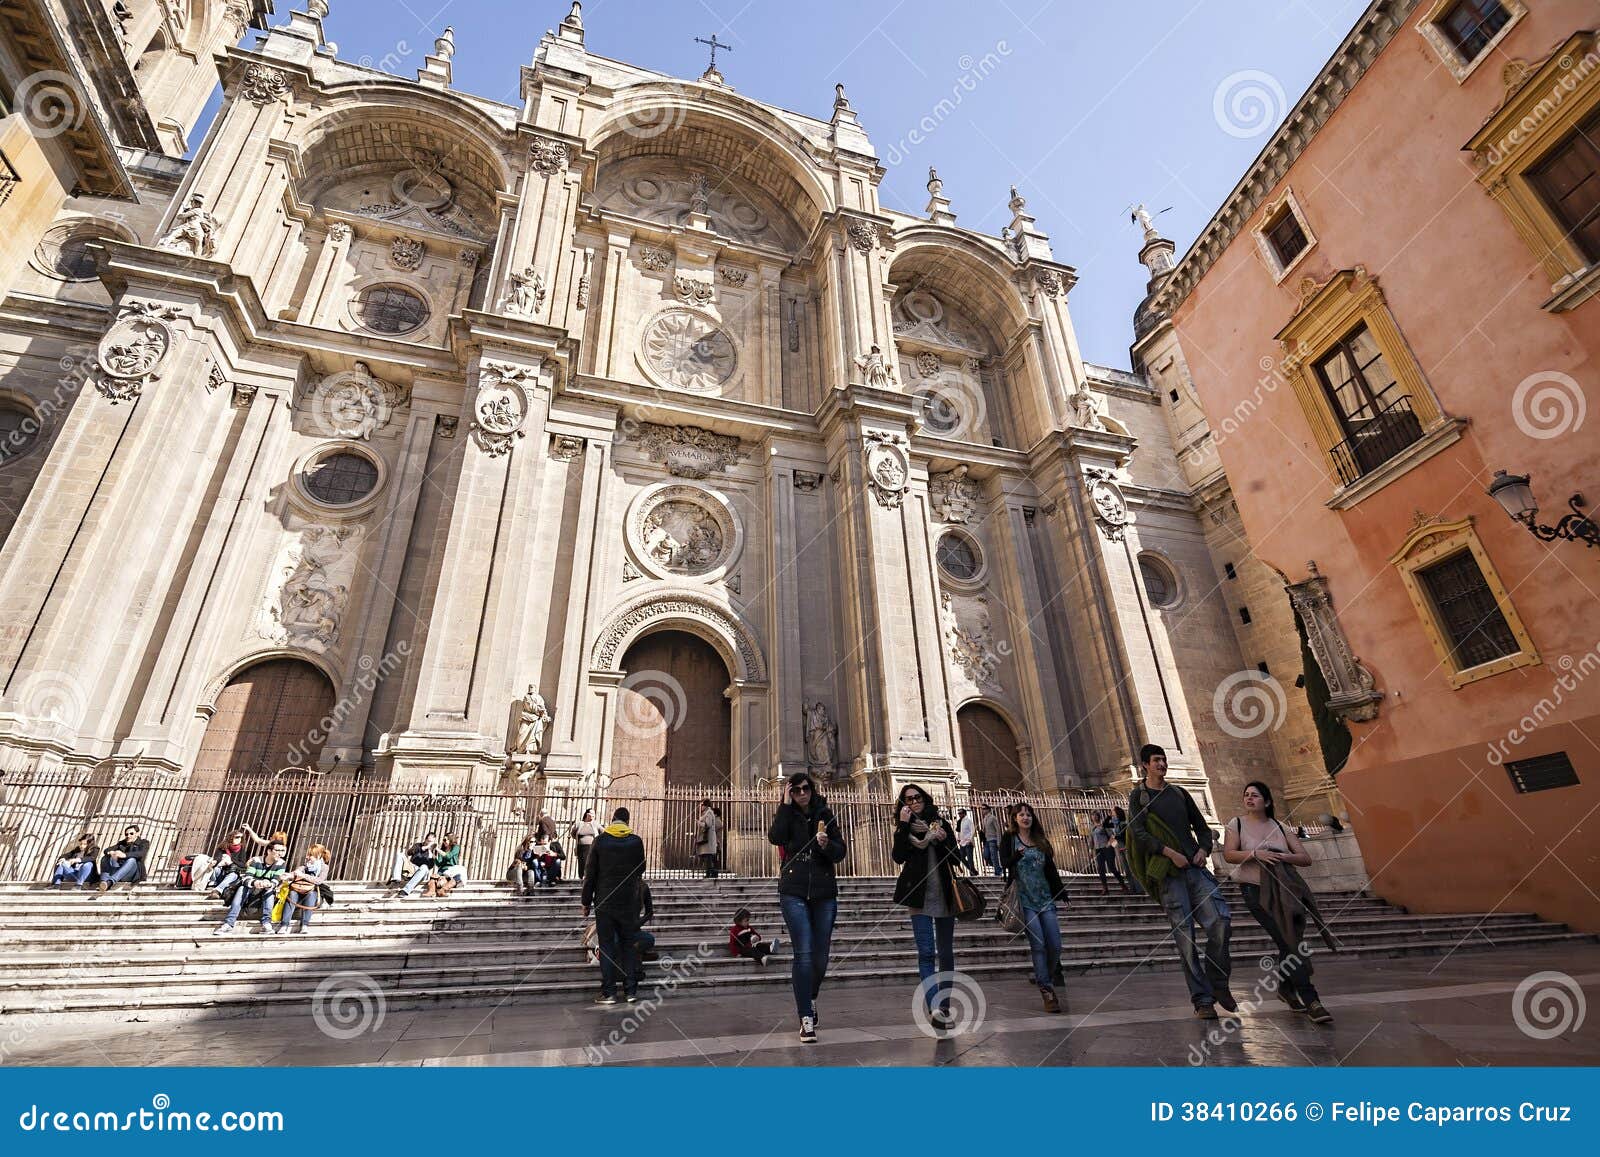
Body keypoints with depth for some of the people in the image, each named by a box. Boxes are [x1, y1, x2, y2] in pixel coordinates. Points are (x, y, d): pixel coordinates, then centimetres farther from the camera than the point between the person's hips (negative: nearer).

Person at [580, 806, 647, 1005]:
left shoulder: (600, 841, -4)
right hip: (630, 902, 1)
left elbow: (590, 873, -2)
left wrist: (586, 901, 5)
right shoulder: (636, 841, -2)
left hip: (604, 902, -1)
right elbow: (640, 871, 8)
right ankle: (631, 990, 11)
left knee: (607, 946, 6)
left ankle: (608, 992, 7)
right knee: (629, 945, 9)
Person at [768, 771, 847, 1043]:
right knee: (804, 954, -10)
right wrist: (786, 805, -16)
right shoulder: (786, 815, 3)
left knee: (821, 956, 8)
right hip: (794, 892, -2)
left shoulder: (824, 814, 6)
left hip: (824, 893, 2)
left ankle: (811, 1000, 36)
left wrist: (827, 845, -17)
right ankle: (806, 1019, -1)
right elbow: (775, 837, -19)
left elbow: (841, 852, 4)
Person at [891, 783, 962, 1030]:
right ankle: (934, 1009, -14)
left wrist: (944, 841, -12)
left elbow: (957, 859, 6)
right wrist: (903, 825, -18)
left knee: (946, 953, 6)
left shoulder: (941, 824, 8)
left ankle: (944, 1007, 17)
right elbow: (898, 857, -15)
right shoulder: (904, 829, 3)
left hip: (944, 896, 3)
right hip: (920, 897, -3)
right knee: (926, 952, -12)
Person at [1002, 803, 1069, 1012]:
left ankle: (1044, 978, 22)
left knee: (1055, 944, -2)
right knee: (1038, 944, -12)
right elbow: (1005, 863, -8)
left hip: (1045, 898, 4)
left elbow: (1051, 869, 15)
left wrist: (1061, 894, 10)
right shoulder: (1009, 839, 3)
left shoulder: (1042, 841, 14)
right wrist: (1017, 856, -27)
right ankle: (1047, 990, -5)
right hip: (1024, 899, -4)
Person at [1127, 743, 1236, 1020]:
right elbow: (1138, 833, -6)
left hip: (1194, 866, 4)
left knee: (1220, 920, -11)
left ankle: (1218, 984, 9)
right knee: (1185, 936, -4)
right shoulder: (1138, 796, 4)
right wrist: (1170, 853, -15)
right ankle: (1202, 1000, 3)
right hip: (1167, 873, -3)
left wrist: (1203, 849, 2)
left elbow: (1201, 826, 22)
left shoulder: (1179, 793, 18)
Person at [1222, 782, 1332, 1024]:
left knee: (1291, 943, 5)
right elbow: (1228, 854, -9)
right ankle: (1310, 1000, -10)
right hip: (1255, 890, -4)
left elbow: (1306, 858, 5)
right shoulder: (1237, 824, 2)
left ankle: (1285, 989, 30)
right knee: (1289, 942, -14)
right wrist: (1254, 854, -24)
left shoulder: (1281, 828, 10)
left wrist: (1283, 857, -14)